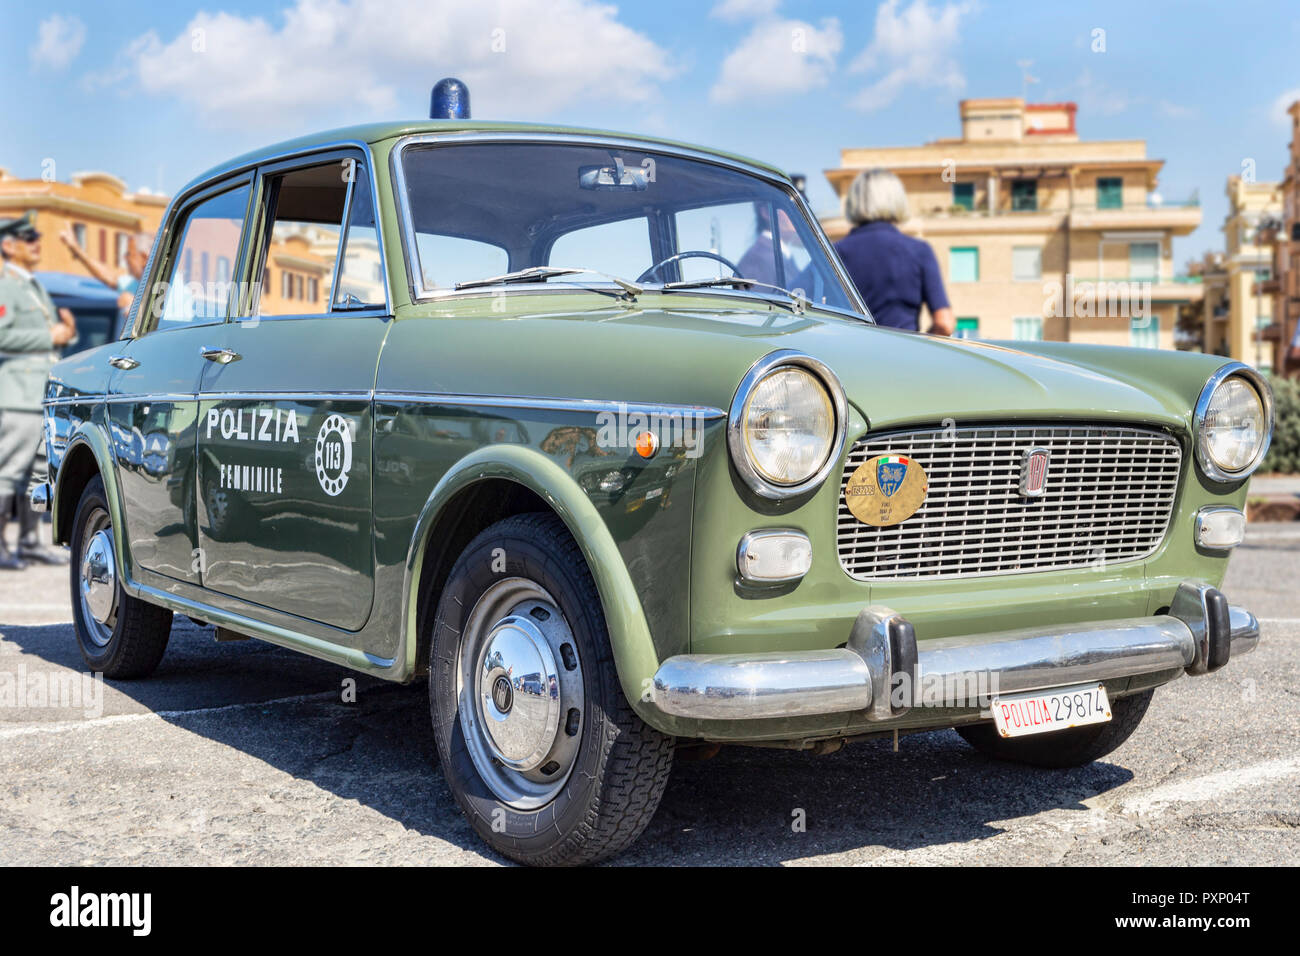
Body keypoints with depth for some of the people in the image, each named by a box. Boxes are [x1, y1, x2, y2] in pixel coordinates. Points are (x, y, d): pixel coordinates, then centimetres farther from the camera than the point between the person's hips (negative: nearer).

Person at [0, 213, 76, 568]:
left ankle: (29, 542, 15)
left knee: (34, 471, 10)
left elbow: (50, 330, 28)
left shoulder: (33, 286, 21)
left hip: (43, 392, 9)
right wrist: (50, 337, -16)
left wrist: (66, 329, 5)